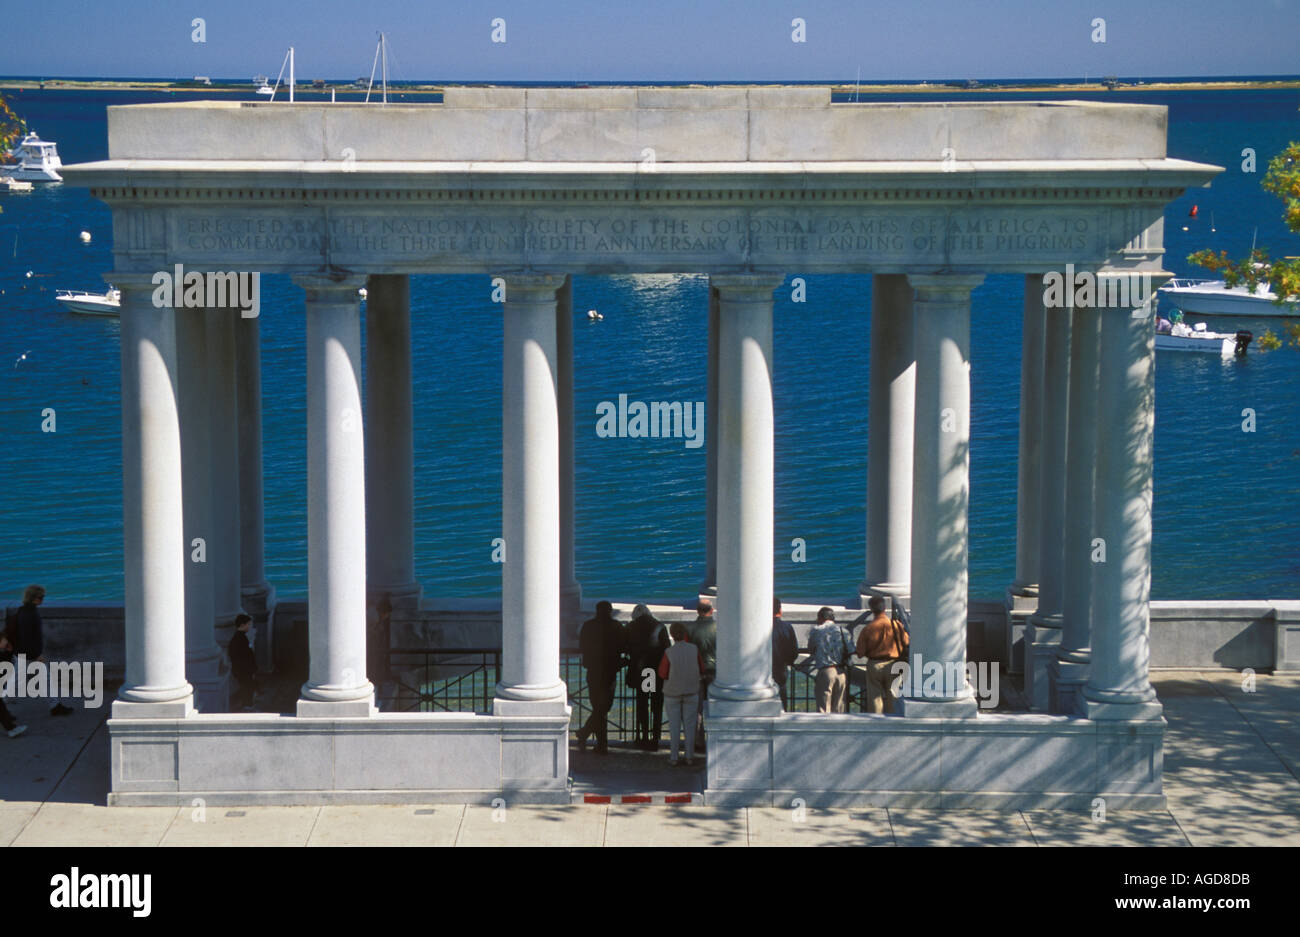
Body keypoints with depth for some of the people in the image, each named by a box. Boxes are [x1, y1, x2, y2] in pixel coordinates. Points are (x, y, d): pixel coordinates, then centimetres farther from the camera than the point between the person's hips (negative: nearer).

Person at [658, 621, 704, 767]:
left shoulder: (669, 653, -18)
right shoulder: (694, 649, -12)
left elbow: (662, 674, -10)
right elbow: (702, 670, -2)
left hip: (672, 693, -1)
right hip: (691, 692, 2)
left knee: (674, 726, 9)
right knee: (690, 725, 12)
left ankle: (673, 758, 13)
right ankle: (689, 756, 17)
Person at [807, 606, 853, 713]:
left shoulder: (816, 630, 2)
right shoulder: (842, 630, 8)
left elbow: (810, 649, 11)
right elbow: (851, 650, 3)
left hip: (825, 671, -3)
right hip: (842, 672, 3)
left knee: (823, 708, -3)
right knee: (838, 708, 10)